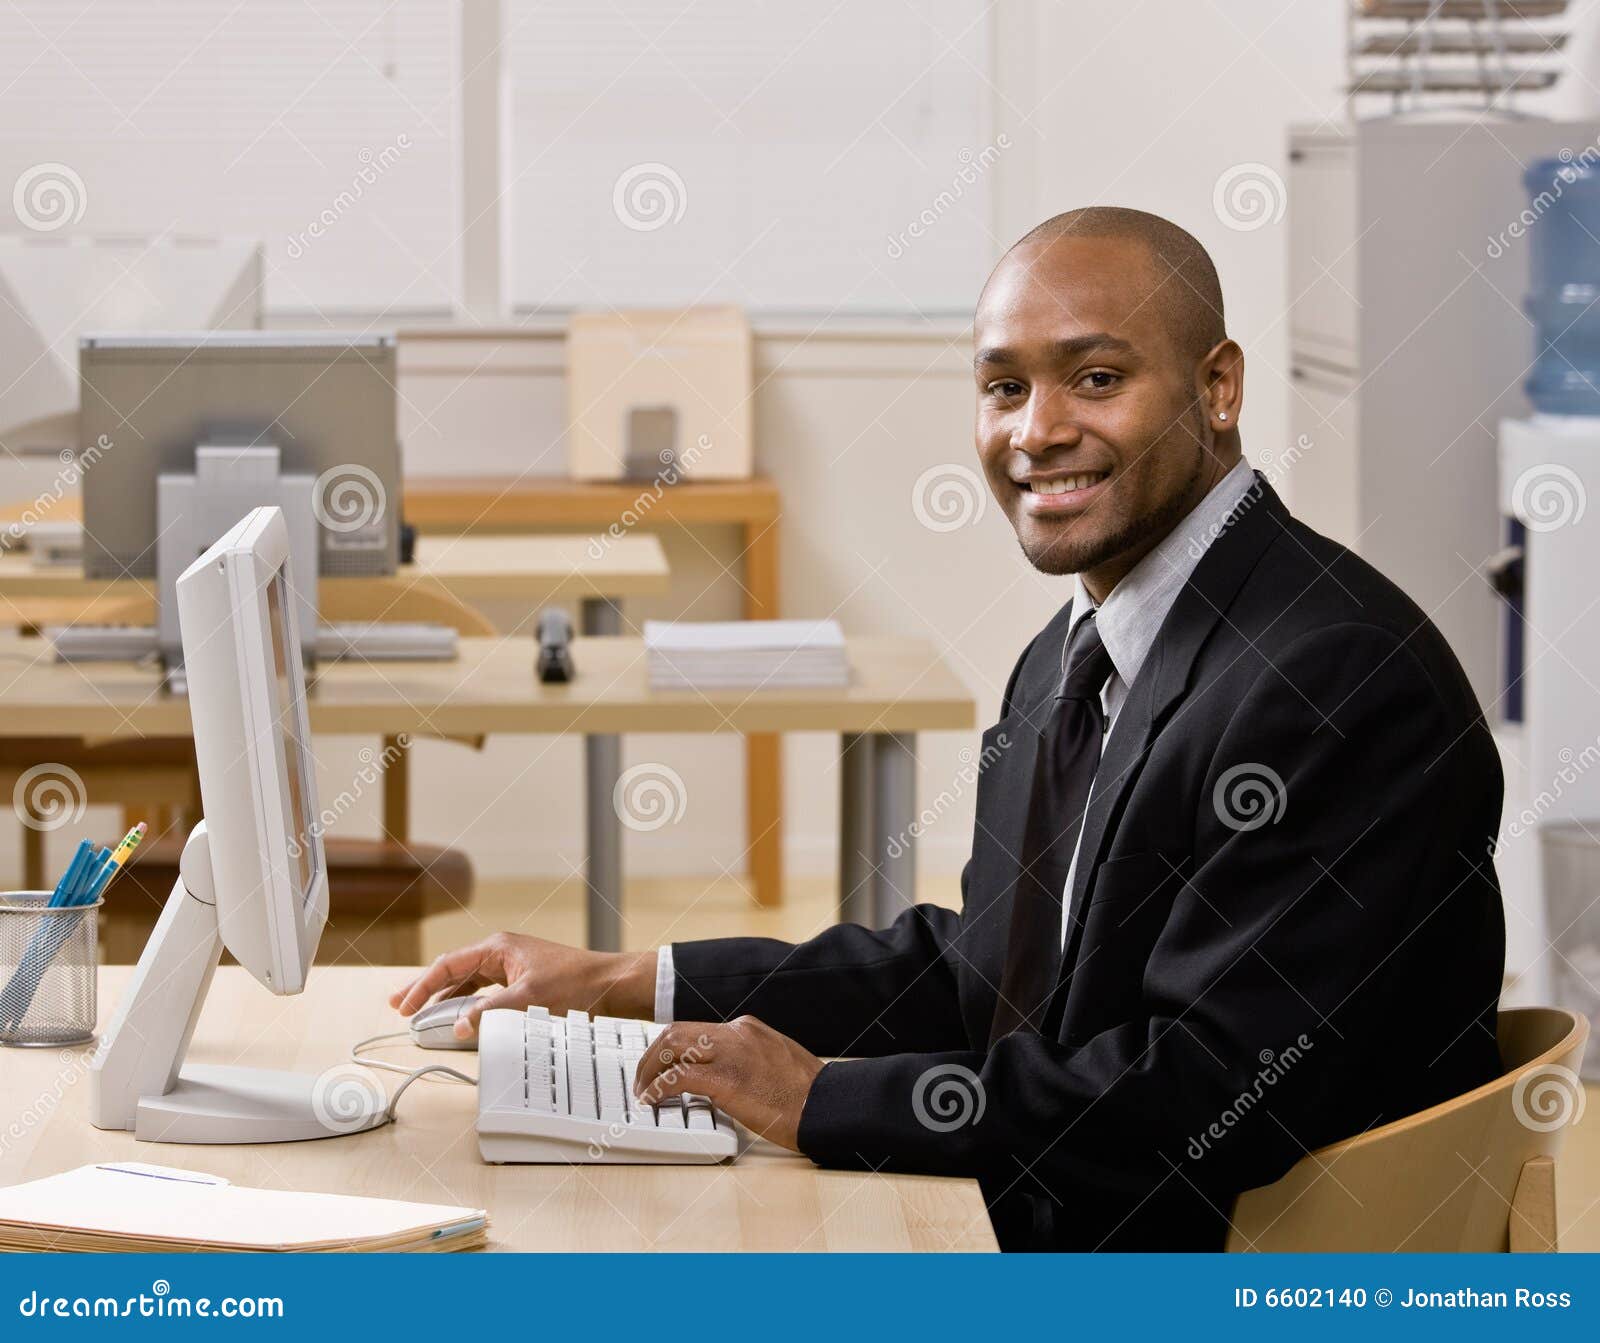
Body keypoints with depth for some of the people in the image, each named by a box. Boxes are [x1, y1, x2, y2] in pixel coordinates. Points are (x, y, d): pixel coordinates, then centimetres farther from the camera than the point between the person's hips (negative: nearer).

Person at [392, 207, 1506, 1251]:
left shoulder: (1340, 677, -21)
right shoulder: (1069, 665, 12)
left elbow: (1215, 1089, -24)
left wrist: (822, 1099, -18)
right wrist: (624, 984, 13)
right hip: (1039, 1220, 9)